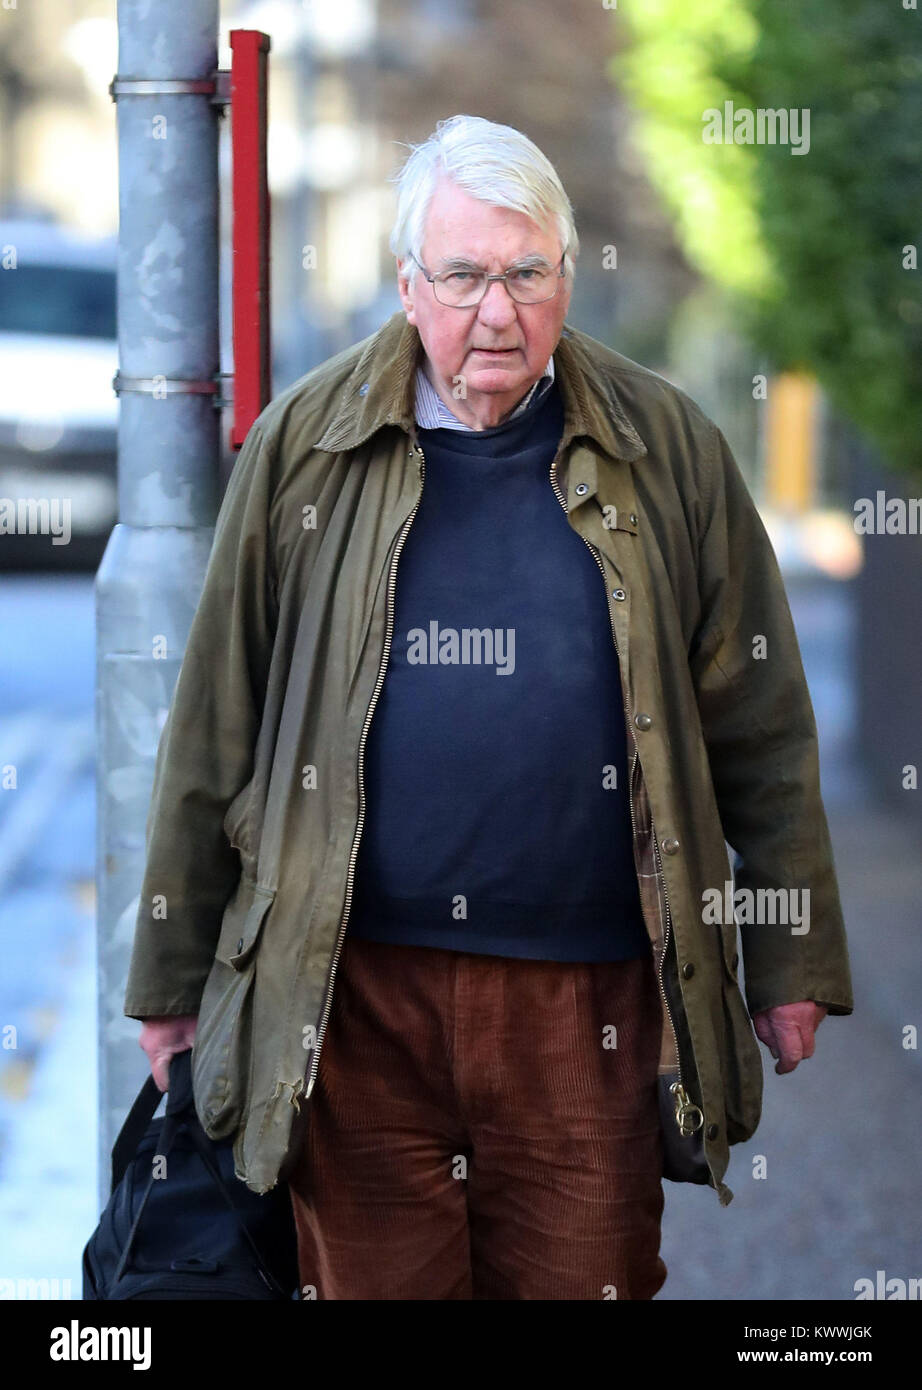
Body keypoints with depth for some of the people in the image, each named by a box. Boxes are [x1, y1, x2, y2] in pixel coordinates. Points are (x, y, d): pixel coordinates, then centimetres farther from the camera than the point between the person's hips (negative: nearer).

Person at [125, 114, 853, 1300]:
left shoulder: (663, 449, 3)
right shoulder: (304, 445, 3)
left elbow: (760, 726, 7)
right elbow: (215, 732, 6)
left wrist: (792, 960, 6)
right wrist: (171, 978, 7)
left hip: (588, 998, 0)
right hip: (356, 990, 0)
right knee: (374, 1283, 7)